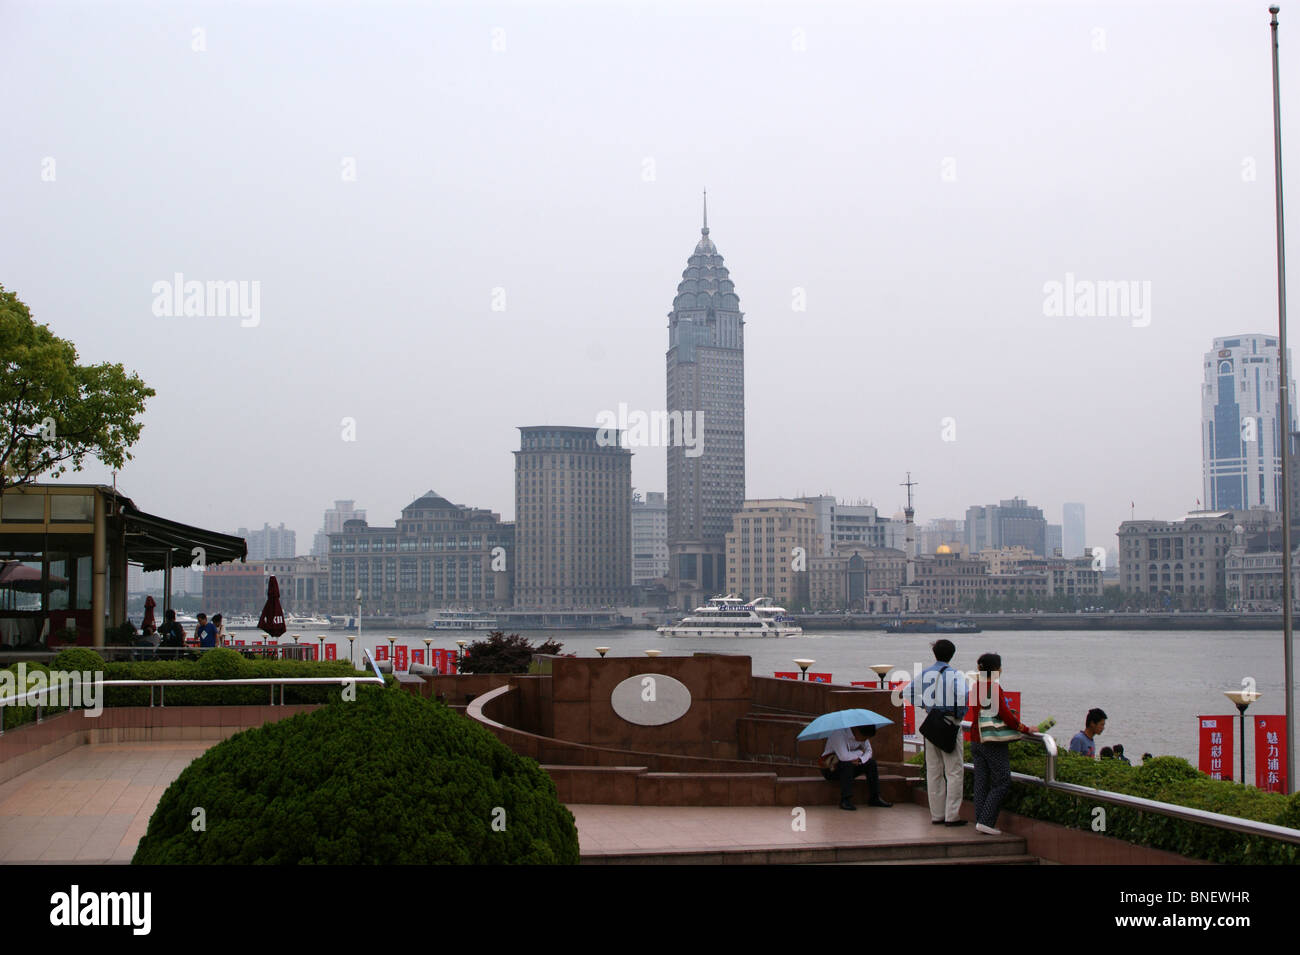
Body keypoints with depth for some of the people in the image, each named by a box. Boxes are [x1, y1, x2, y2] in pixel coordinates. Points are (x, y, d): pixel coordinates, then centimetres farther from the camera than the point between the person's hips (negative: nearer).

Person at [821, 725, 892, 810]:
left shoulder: (861, 735, -4)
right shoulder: (838, 734, -28)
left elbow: (868, 751, 0)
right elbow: (844, 756, -36)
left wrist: (860, 759, -22)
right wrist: (860, 752, -20)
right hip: (830, 769, -7)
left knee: (871, 762, -11)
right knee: (847, 763, -35)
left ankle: (874, 798, -7)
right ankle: (845, 800, -34)